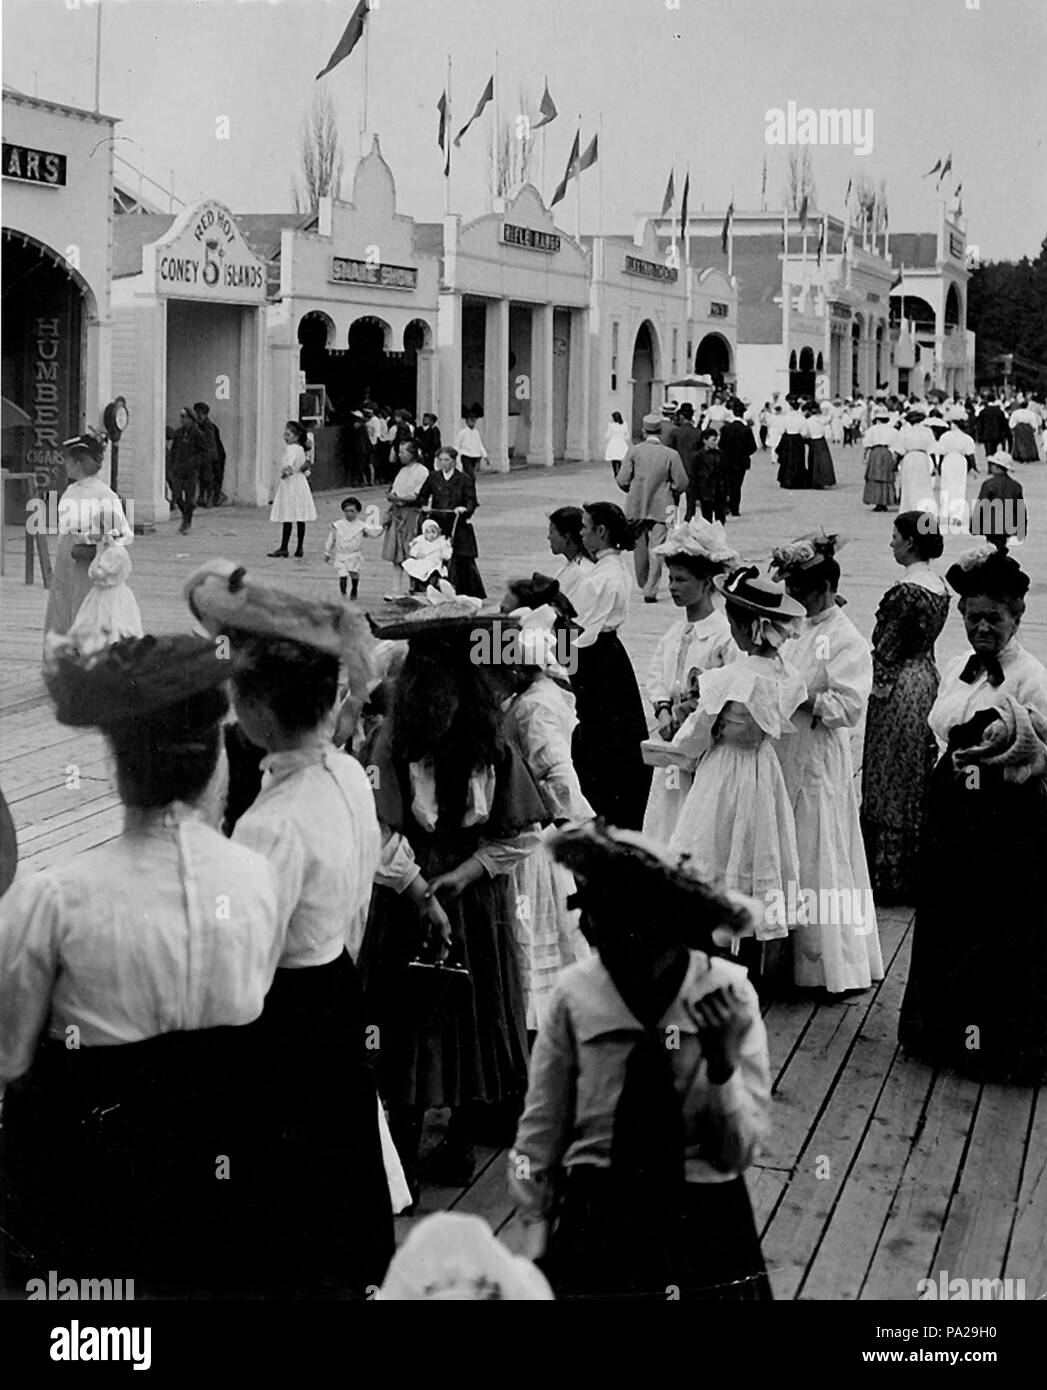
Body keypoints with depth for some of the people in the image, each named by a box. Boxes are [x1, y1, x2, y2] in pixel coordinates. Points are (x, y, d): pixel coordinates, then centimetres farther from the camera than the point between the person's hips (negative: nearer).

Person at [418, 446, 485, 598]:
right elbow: (422, 496, 17)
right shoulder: (434, 477, 8)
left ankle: (475, 593, 7)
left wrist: (465, 509, -25)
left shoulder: (465, 479, -1)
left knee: (464, 559, -3)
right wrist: (424, 506, -3)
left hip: (459, 525, -3)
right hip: (439, 525, 3)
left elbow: (472, 501, -5)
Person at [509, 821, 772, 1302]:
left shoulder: (728, 993, -6)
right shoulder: (574, 993, -6)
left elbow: (740, 1153, -5)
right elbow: (540, 1132, 3)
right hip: (597, 1214, 0)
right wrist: (537, 1230, -2)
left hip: (706, 1223, 0)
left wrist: (724, 1062, -19)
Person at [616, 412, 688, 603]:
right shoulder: (671, 455, -7)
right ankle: (650, 590, -9)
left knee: (640, 547, 17)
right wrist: (672, 495, 15)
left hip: (636, 507, 2)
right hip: (662, 508, -2)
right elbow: (681, 484, -6)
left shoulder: (634, 451, -5)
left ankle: (644, 583, 32)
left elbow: (622, 480, -6)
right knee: (656, 549, -2)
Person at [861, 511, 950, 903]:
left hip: (899, 688, -8)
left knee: (891, 783, 2)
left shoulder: (904, 591, -22)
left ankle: (890, 876, 10)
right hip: (928, 679, 8)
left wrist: (878, 683, -4)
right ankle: (922, 870, 25)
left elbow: (886, 649, -17)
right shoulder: (940, 587, 5)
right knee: (921, 780, 16)